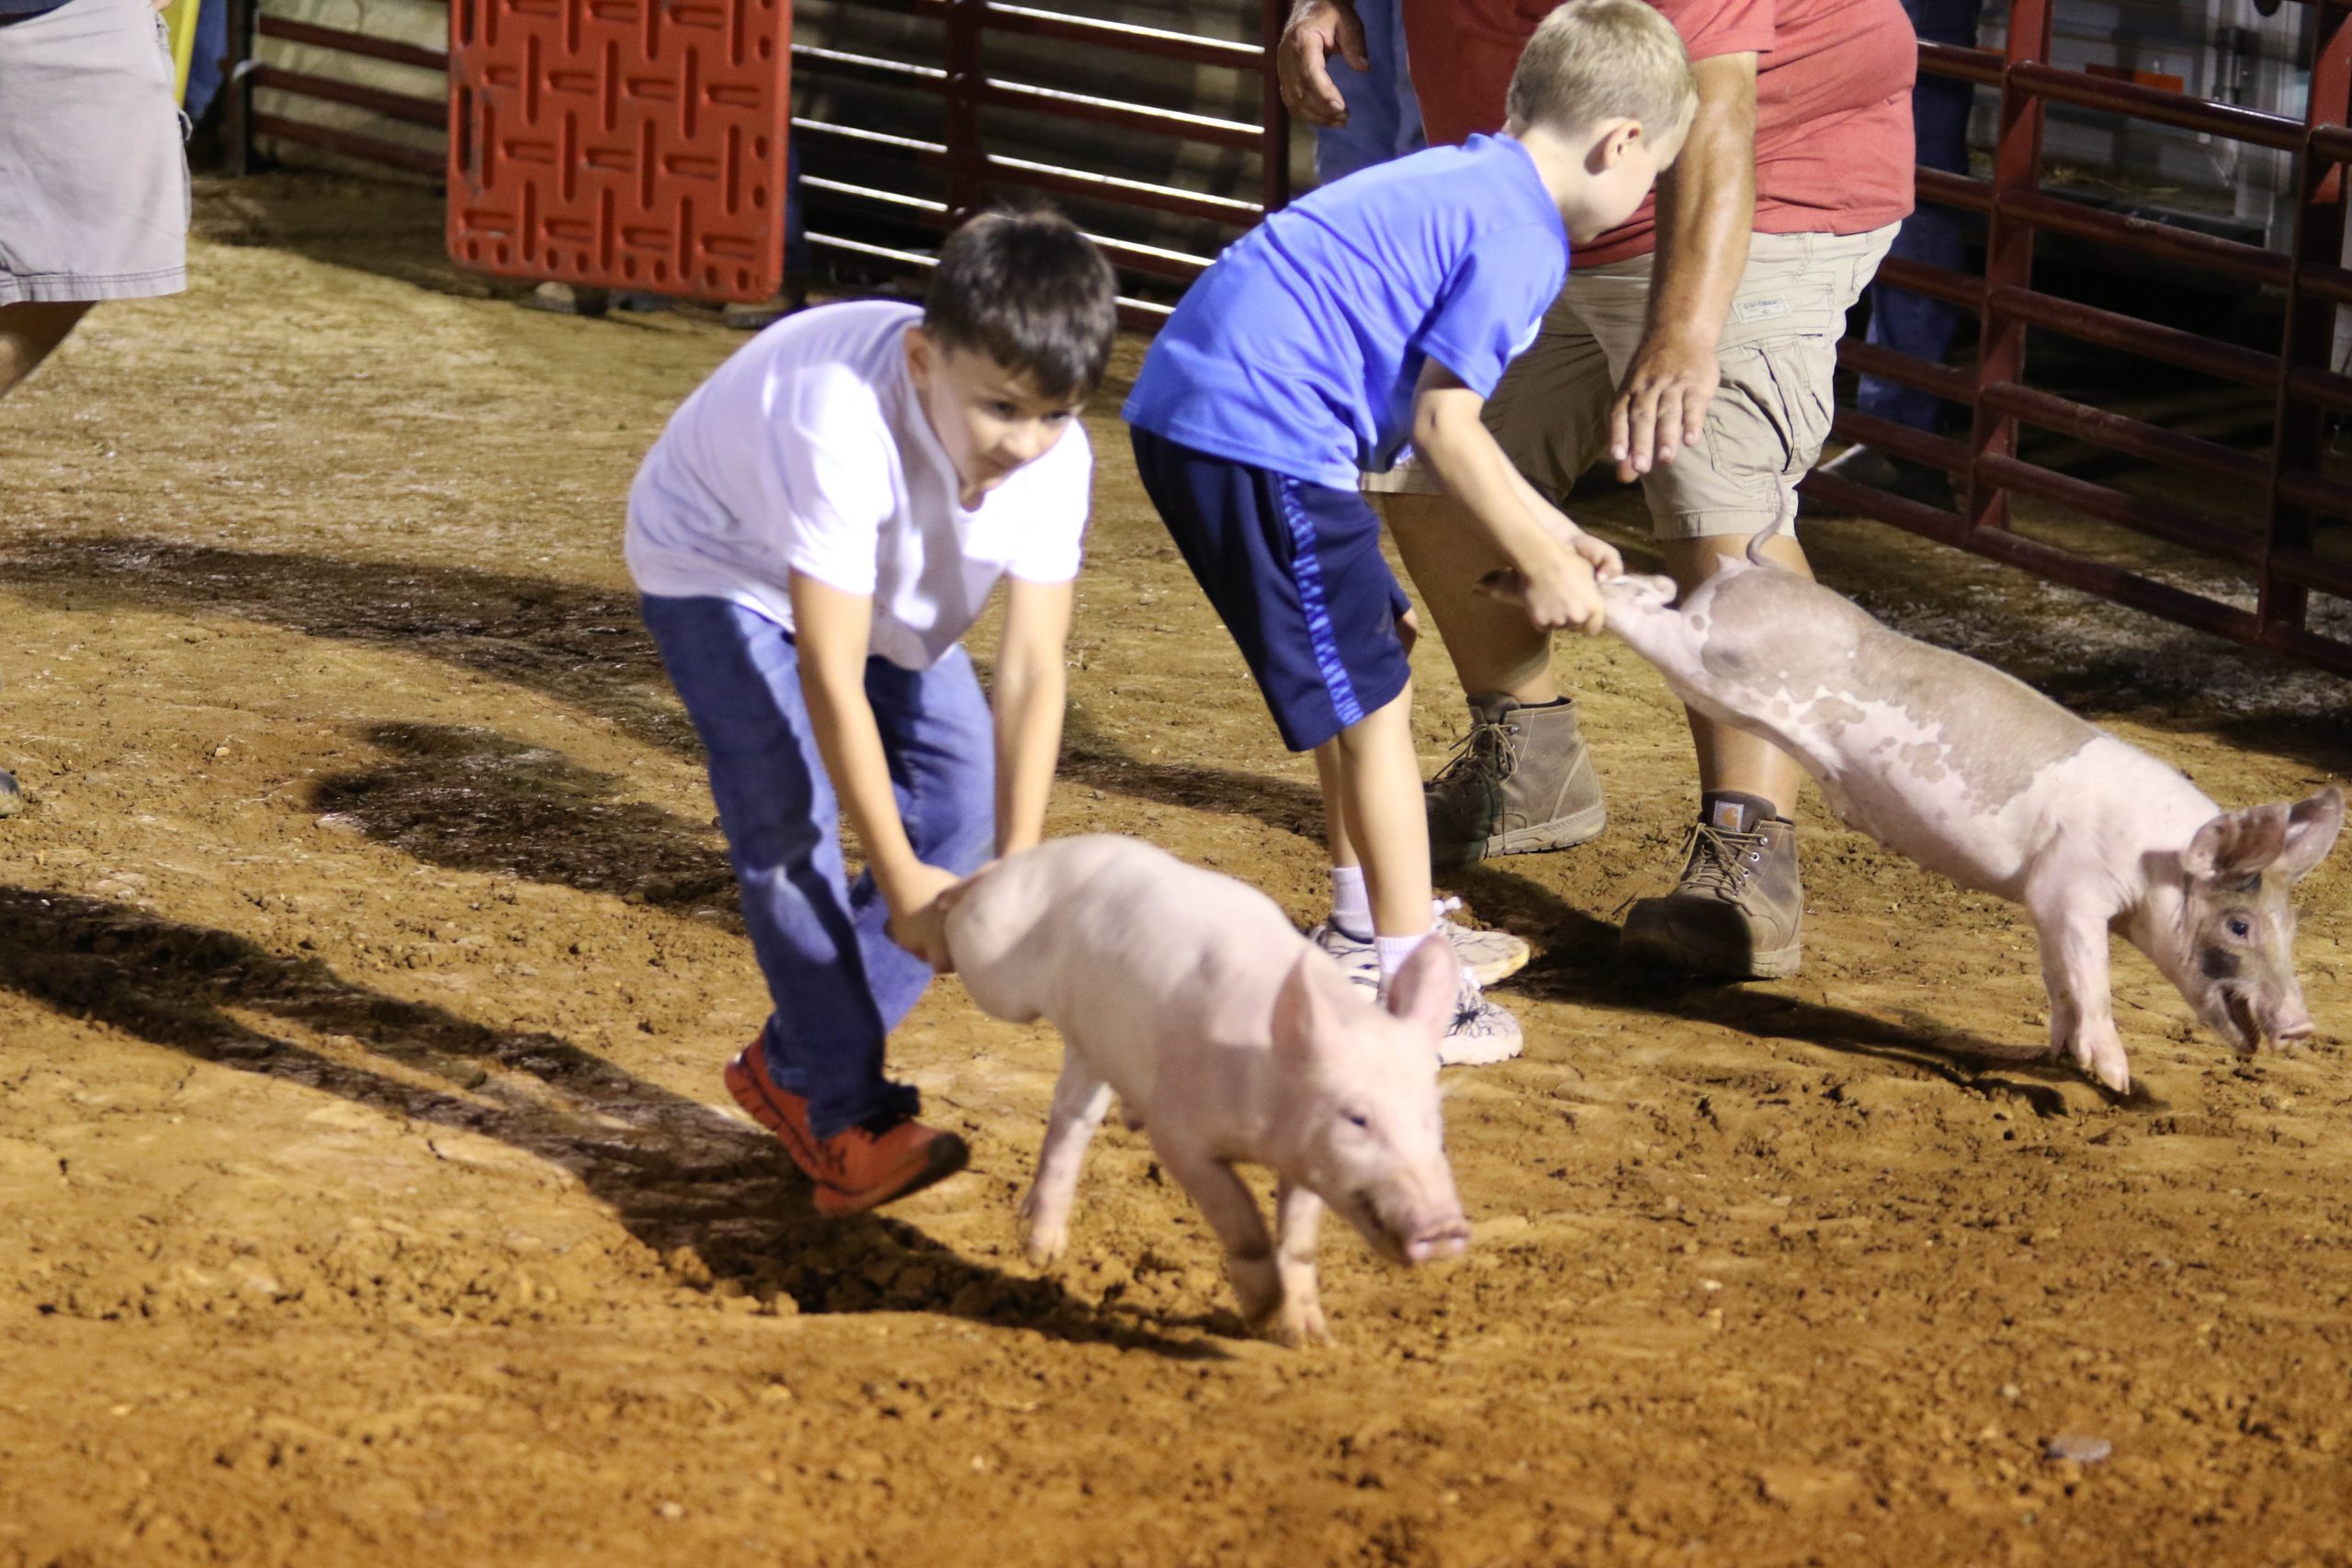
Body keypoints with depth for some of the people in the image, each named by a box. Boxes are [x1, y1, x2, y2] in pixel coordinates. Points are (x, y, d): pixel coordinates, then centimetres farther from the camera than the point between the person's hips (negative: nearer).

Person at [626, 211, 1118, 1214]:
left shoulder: (1055, 457, -27)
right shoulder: (843, 424, -44)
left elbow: (1033, 668, -26)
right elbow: (831, 678, -41)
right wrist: (900, 880, -38)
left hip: (883, 578, 6)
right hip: (719, 561, -6)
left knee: (960, 799, -1)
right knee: (786, 814, -20)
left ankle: (794, 1067, 12)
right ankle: (847, 1111, -9)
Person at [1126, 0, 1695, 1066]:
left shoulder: (1458, 182, 20)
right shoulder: (1521, 237, -10)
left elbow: (1441, 417, 24)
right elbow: (1442, 424, -13)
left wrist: (1555, 536, 25)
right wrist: (1542, 567, -2)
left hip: (1191, 408, 10)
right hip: (1257, 434, -10)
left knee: (1372, 657, 23)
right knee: (1368, 700, -2)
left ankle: (1370, 925, 36)